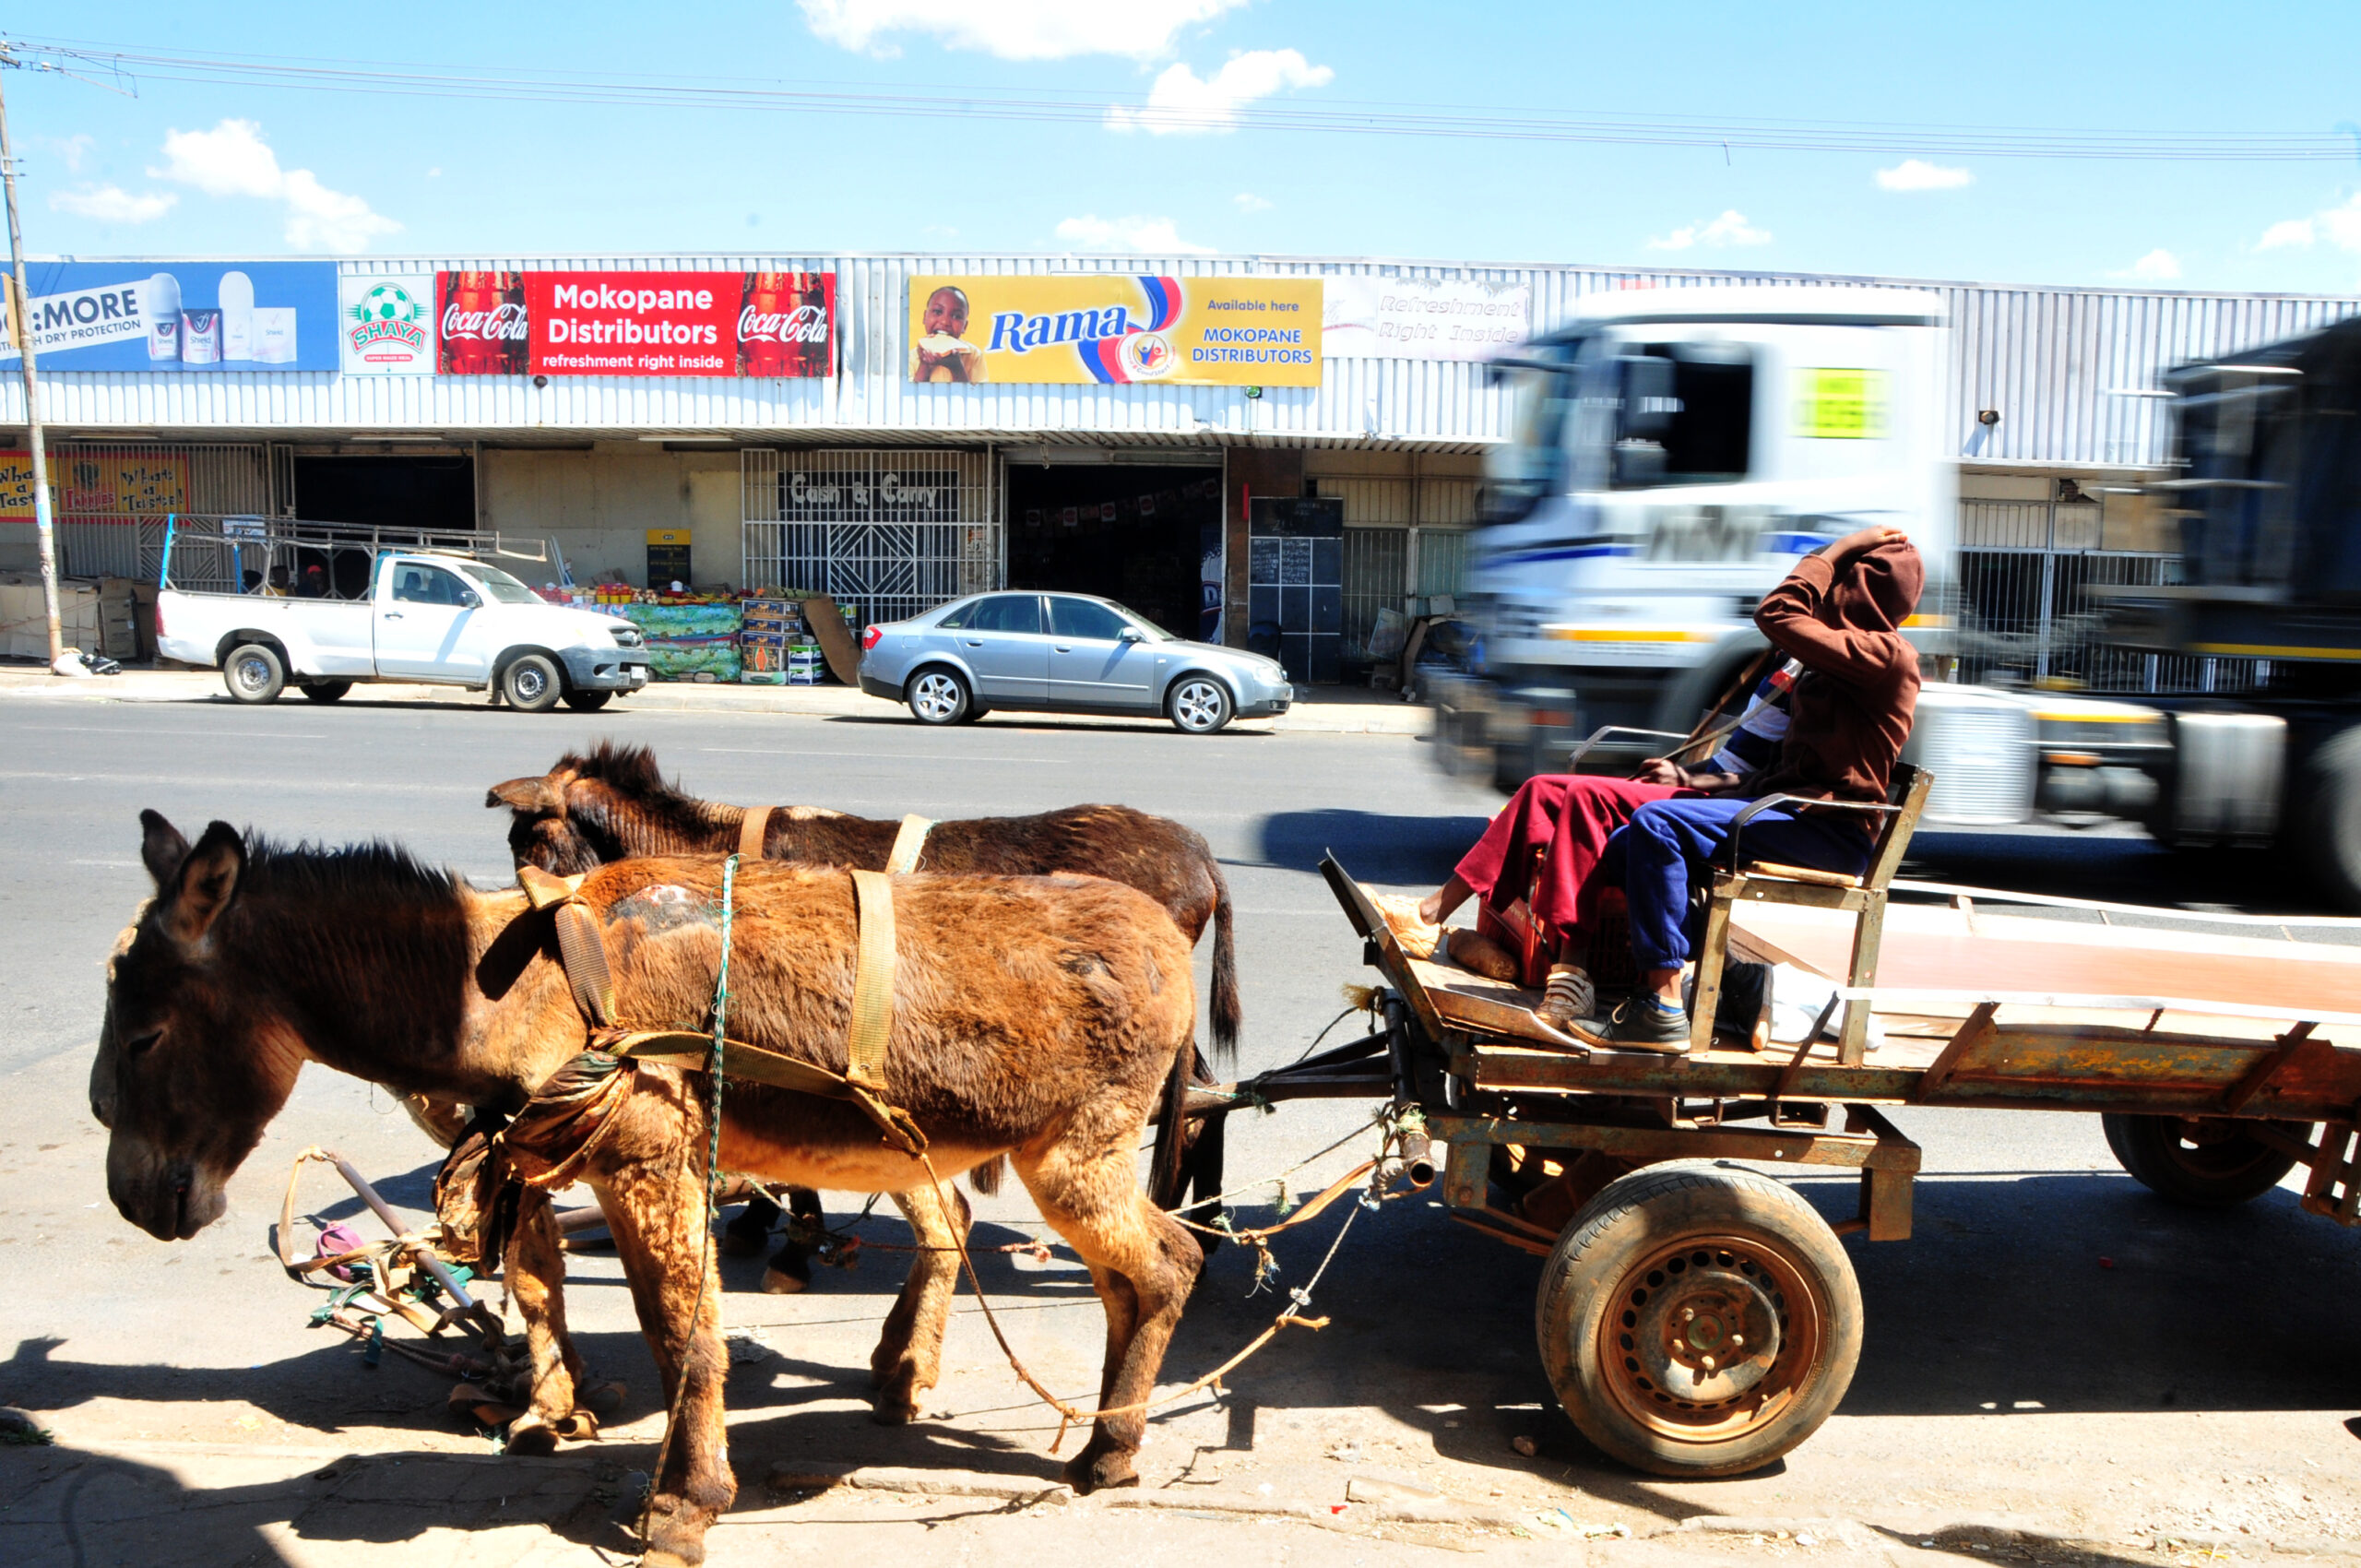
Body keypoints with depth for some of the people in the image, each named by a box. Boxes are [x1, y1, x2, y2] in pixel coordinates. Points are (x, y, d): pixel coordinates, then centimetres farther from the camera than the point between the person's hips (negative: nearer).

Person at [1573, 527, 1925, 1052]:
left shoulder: (1885, 653, -8)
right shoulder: (1842, 664, 23)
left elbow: (1778, 615, -19)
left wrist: (1838, 551, -6)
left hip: (1829, 831, -10)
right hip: (1798, 815, 10)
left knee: (1657, 823, -27)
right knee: (1623, 848, 0)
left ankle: (1662, 1010, -28)